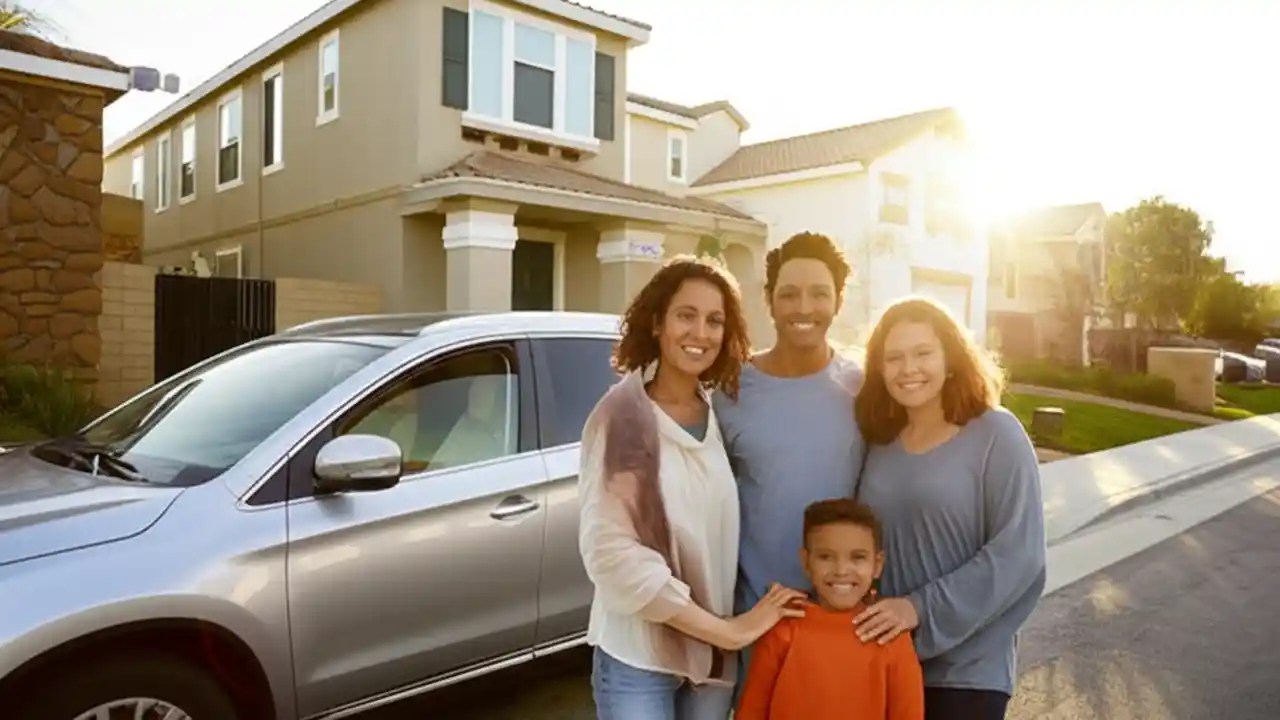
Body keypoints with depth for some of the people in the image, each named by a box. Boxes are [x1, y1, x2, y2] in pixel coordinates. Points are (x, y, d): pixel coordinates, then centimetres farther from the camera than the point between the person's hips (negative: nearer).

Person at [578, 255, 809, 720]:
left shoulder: (723, 414, 1)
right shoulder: (623, 414, -13)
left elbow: (723, 534, 8)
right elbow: (610, 550, -19)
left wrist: (728, 631, -6)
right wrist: (725, 630, -17)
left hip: (713, 654, 5)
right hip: (638, 656, -4)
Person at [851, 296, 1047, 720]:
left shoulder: (996, 435, -9)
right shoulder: (880, 441, 4)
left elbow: (1018, 553, -15)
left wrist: (922, 609, -20)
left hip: (966, 669, -4)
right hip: (883, 658, 4)